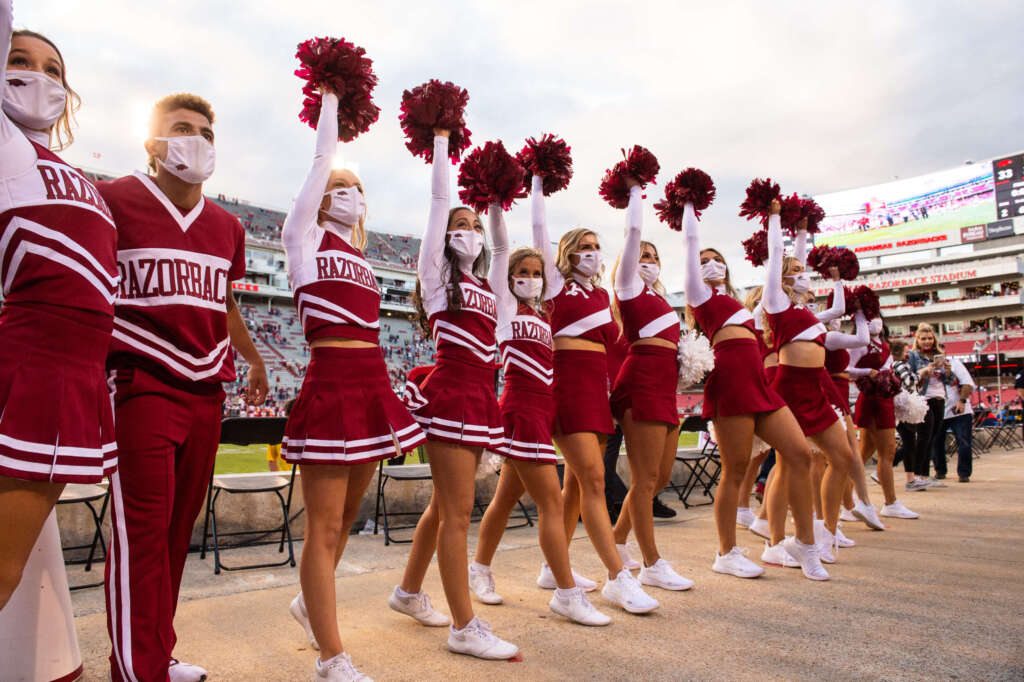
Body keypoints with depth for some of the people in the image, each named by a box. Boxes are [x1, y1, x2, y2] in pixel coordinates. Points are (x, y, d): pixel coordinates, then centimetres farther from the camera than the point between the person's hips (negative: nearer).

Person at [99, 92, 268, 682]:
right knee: (142, 527, -6)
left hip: (206, 392, 6)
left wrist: (254, 360, 37)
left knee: (181, 524, 11)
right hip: (142, 387, -5)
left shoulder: (227, 227, 15)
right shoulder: (115, 201, -2)